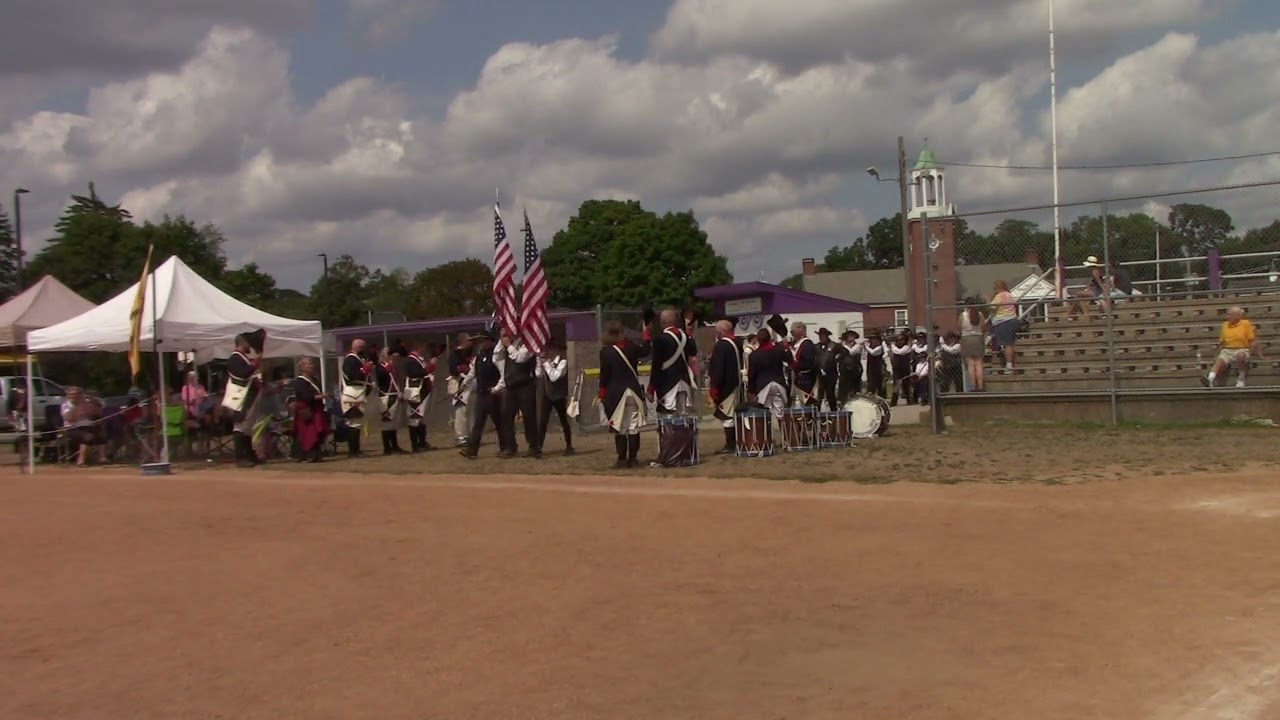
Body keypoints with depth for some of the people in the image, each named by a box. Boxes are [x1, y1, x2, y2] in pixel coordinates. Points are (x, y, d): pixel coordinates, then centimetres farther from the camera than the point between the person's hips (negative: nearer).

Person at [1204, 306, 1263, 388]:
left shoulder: (1246, 324, 5)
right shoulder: (1225, 325, 16)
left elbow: (1253, 341, 2)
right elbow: (1221, 342, 20)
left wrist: (1251, 354, -10)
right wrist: (1218, 355, 12)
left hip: (1242, 350, -3)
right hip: (1227, 350, 3)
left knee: (1240, 356, -38)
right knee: (1219, 361, -27)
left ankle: (1240, 380, -21)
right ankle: (1210, 379, -53)